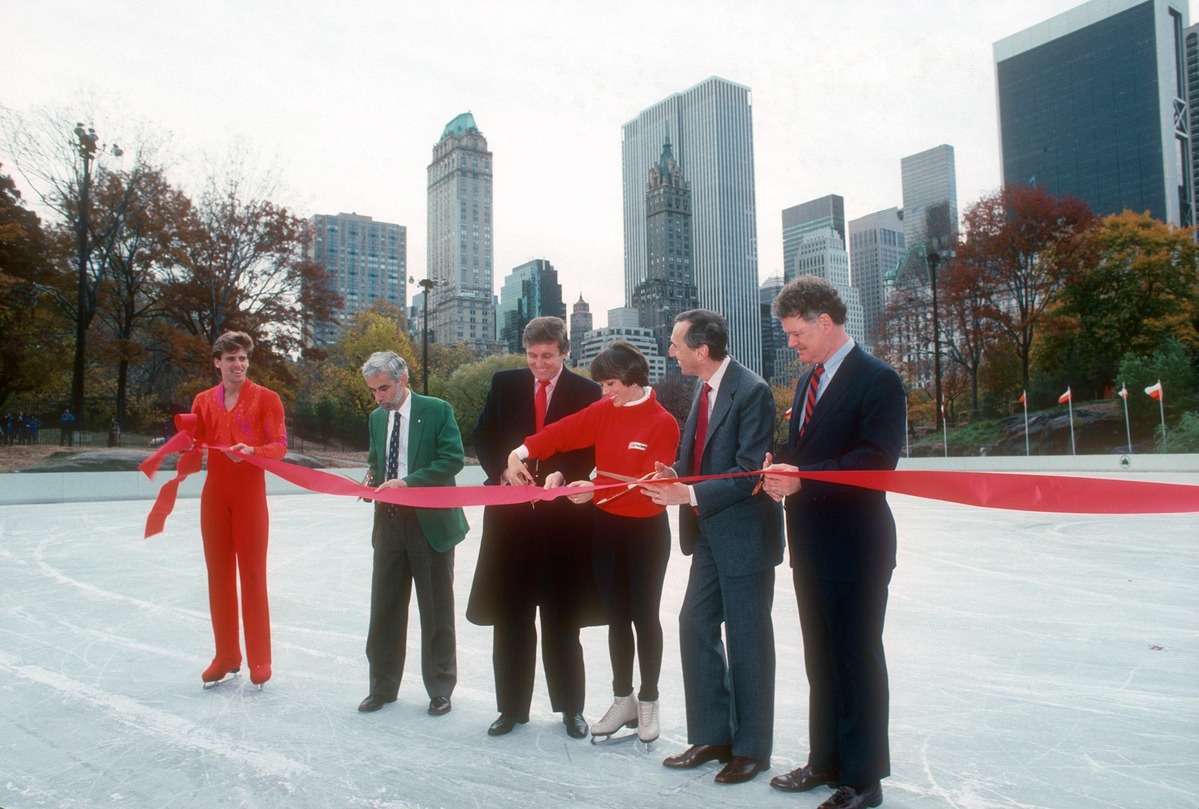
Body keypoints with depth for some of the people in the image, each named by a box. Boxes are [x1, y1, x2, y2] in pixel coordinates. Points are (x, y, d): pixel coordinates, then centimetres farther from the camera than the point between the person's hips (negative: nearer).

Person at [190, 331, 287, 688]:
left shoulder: (266, 398, -4)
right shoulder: (203, 401, 8)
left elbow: (280, 445, -8)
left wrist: (252, 451, -27)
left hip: (251, 495, -4)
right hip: (214, 495, 4)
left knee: (253, 576, 0)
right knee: (219, 575, 9)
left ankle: (259, 658, 8)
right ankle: (226, 656, 20)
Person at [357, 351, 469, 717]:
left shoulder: (437, 411, -7)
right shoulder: (377, 417, 12)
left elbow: (452, 459, -14)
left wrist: (408, 481, -22)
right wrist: (373, 478, -1)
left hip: (429, 521, -5)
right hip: (388, 522, 5)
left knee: (436, 610, 5)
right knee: (384, 608, 11)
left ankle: (440, 689, 19)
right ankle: (383, 686, 25)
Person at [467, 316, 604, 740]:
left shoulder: (586, 392, -1)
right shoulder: (504, 384, 6)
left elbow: (591, 450, -2)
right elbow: (483, 437, 7)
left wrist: (561, 476, -19)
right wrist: (504, 471, -10)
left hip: (562, 514, -2)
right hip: (511, 513, 2)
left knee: (562, 620, 8)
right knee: (510, 618, 9)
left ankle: (571, 708, 23)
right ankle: (512, 707, 23)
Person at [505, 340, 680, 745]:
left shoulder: (663, 423, -14)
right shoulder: (604, 411, 3)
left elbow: (647, 484, -21)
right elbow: (565, 431, -4)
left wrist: (595, 490, -29)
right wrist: (522, 452, -18)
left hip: (646, 530, -5)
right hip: (606, 526, 5)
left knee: (644, 616, 6)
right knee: (616, 616, 13)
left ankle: (648, 704, 23)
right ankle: (623, 700, 26)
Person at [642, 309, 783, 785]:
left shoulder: (751, 391, -17)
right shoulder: (703, 388, 8)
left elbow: (750, 473, -21)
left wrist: (690, 494, -24)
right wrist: (676, 475, -3)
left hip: (744, 533, -8)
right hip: (709, 532, 8)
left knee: (747, 639, 4)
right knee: (696, 626, 11)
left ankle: (751, 747, 20)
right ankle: (712, 735, 26)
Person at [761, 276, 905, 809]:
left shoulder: (876, 380, -12)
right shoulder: (808, 381, 15)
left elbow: (876, 460, -21)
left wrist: (802, 478, -25)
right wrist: (781, 470, -5)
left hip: (854, 546, -8)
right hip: (809, 544, 8)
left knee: (856, 660, 3)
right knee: (820, 660, 18)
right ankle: (826, 760, 33)